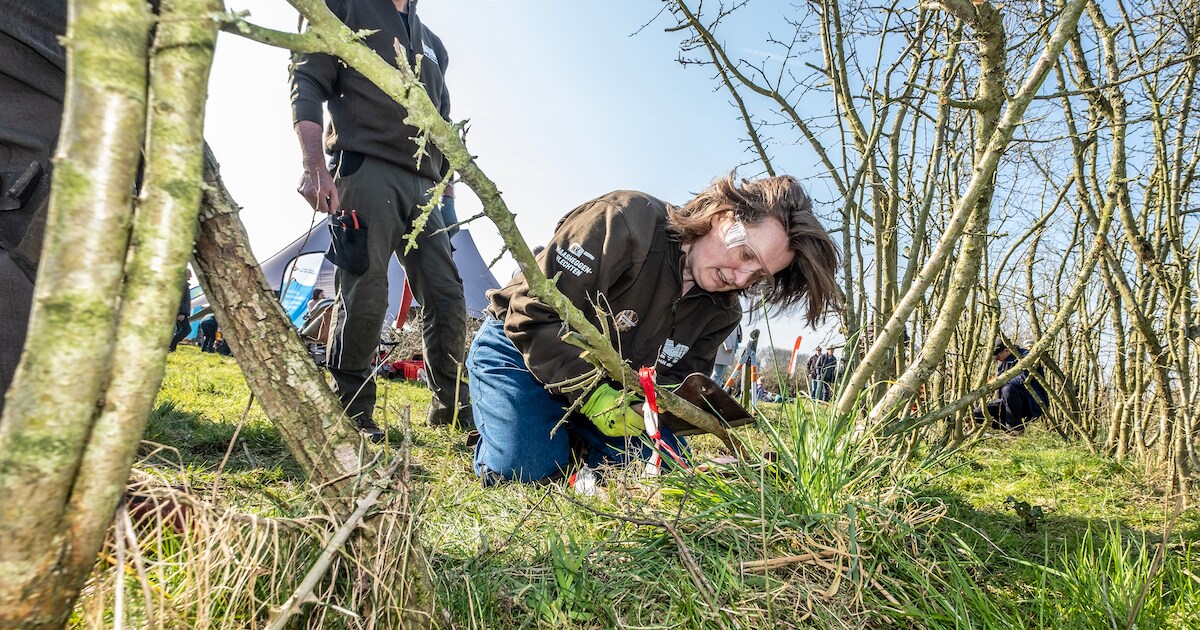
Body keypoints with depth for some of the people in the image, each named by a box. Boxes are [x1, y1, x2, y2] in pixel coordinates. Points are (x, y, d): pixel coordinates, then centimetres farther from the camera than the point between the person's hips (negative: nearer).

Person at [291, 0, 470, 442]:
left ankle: (451, 405, 11)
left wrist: (446, 191, 18)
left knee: (446, 296, 1)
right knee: (365, 294, -12)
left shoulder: (432, 44, 27)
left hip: (422, 184, 6)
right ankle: (351, 413, 0)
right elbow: (306, 82, -1)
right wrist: (315, 166, -15)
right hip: (365, 170, -6)